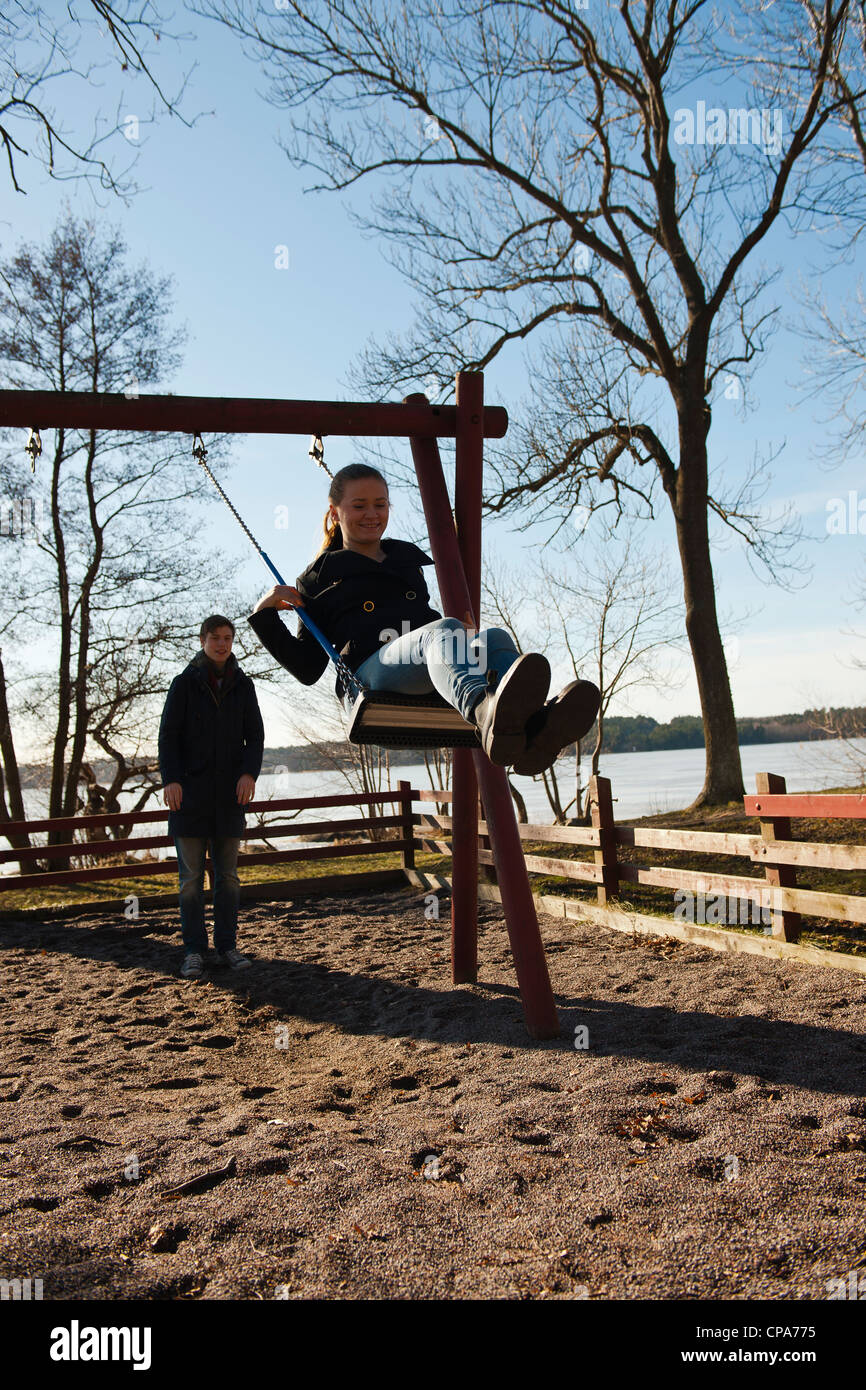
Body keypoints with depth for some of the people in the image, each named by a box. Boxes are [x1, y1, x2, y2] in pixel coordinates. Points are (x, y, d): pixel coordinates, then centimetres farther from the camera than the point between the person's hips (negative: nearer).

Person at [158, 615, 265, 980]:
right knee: (191, 876, 0)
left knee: (228, 875, 6)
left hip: (230, 793, 2)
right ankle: (194, 951, 7)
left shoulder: (242, 686, 9)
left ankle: (227, 947, 14)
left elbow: (255, 735, 7)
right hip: (189, 792, -2)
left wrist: (249, 772, -11)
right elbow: (168, 735, -2)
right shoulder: (184, 683, 2)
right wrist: (170, 778, -16)